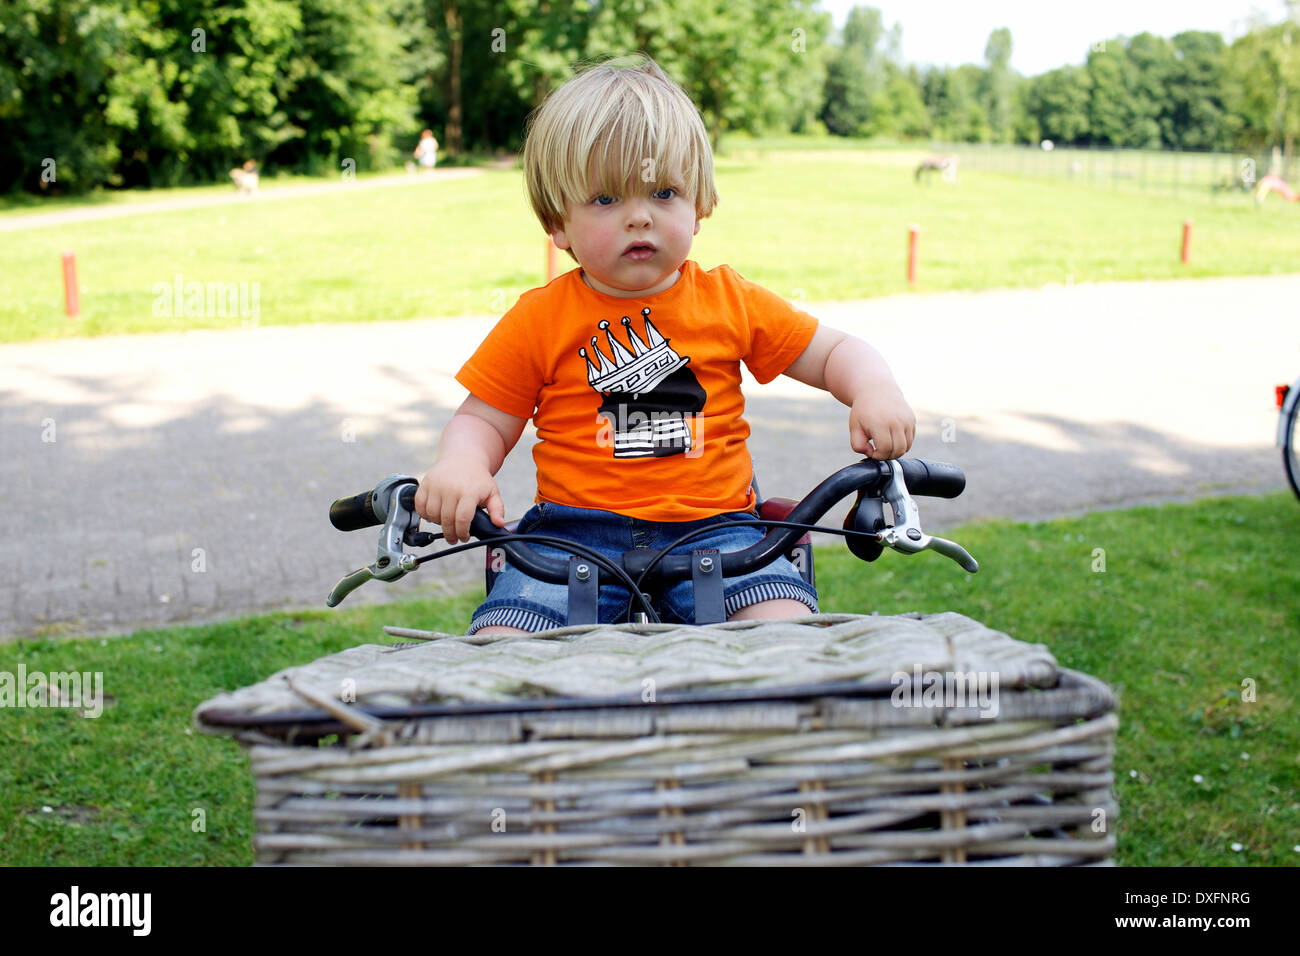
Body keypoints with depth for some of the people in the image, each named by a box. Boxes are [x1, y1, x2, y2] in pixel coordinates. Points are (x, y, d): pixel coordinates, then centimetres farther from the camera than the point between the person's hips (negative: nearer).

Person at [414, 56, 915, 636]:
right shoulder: (538, 319, 4)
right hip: (574, 531, -1)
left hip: (712, 526, 1)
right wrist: (460, 466, -14)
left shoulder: (731, 301, 8)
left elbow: (834, 354, 15)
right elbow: (483, 420, 9)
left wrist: (874, 392, -7)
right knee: (500, 641, -24)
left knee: (789, 626, -25)